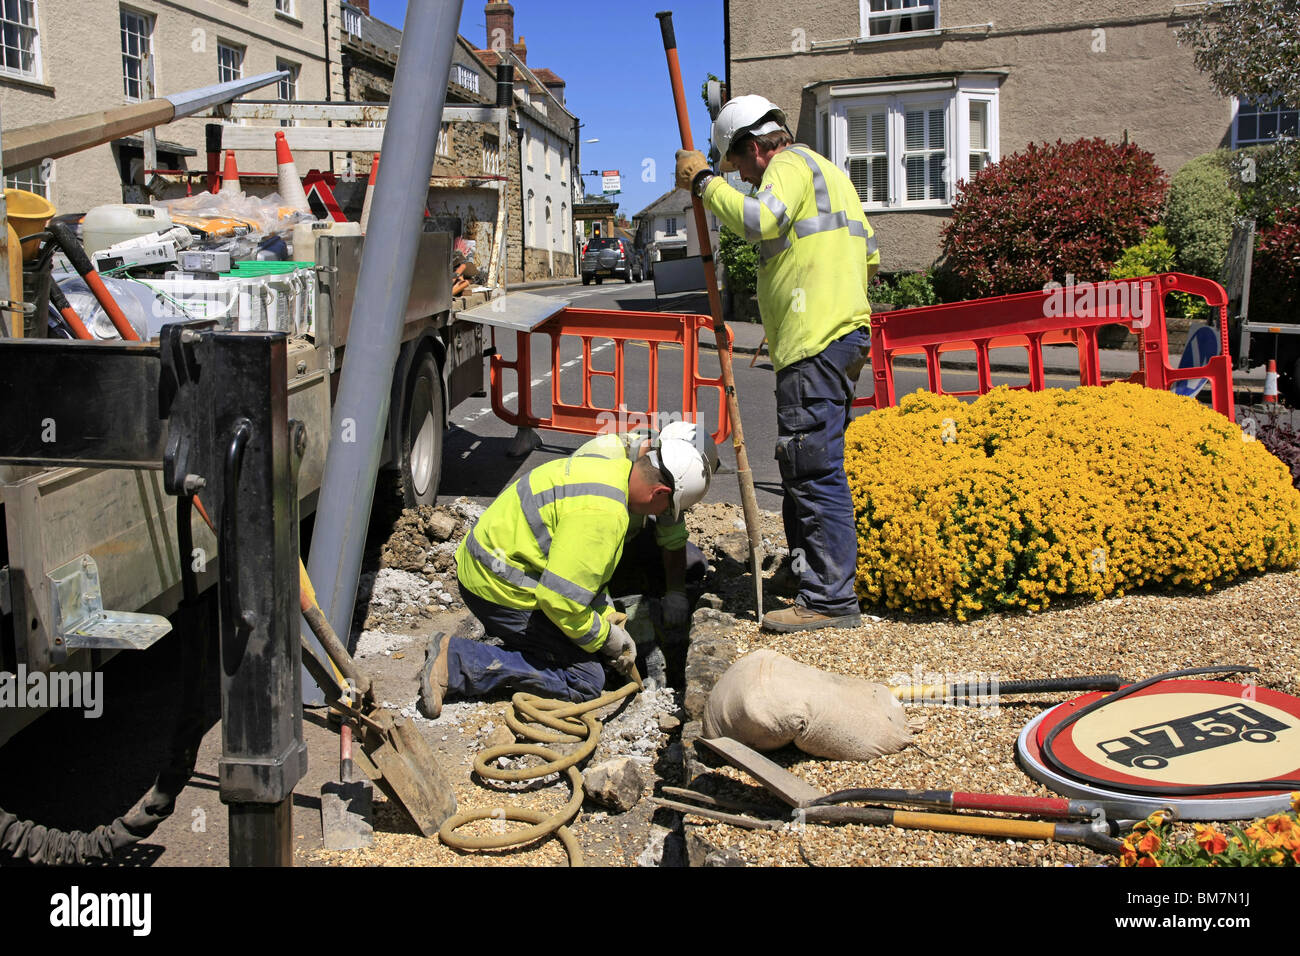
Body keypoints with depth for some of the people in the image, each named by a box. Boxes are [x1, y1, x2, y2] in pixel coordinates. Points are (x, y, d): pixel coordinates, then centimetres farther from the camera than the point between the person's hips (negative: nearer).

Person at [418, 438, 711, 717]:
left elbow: (580, 569, 19)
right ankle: (457, 661, -13)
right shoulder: (603, 513, -27)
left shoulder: (605, 471, 7)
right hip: (499, 588, -10)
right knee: (586, 679, -6)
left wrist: (610, 620, 13)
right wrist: (605, 636, -10)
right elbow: (561, 595, -27)